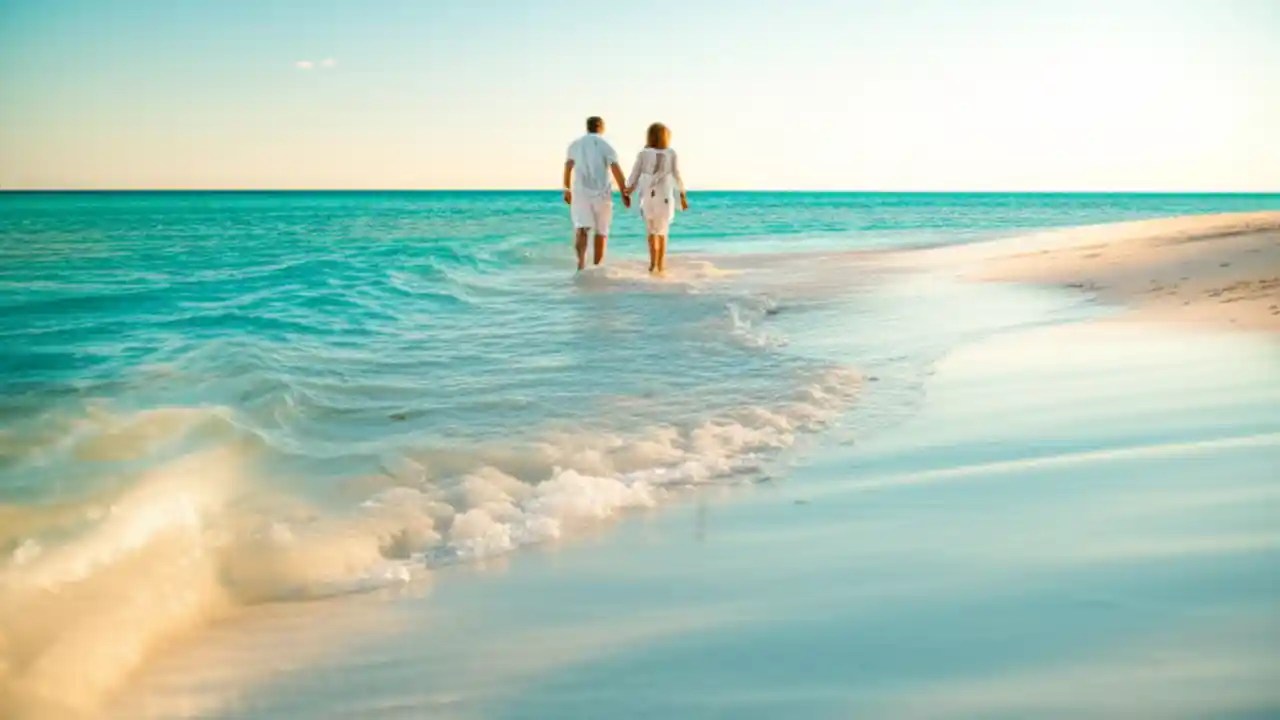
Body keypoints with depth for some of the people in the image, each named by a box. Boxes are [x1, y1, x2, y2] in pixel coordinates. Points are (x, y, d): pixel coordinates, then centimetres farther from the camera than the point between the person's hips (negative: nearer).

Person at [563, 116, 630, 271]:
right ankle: (597, 266, 17)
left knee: (581, 229, -8)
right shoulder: (606, 146, 1)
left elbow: (568, 168, 0)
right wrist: (624, 193, -5)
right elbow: (616, 170, -8)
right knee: (601, 231, 12)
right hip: (602, 193, -1)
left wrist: (567, 190, 6)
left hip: (580, 192, 1)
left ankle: (582, 260, -32)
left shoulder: (575, 145, 9)